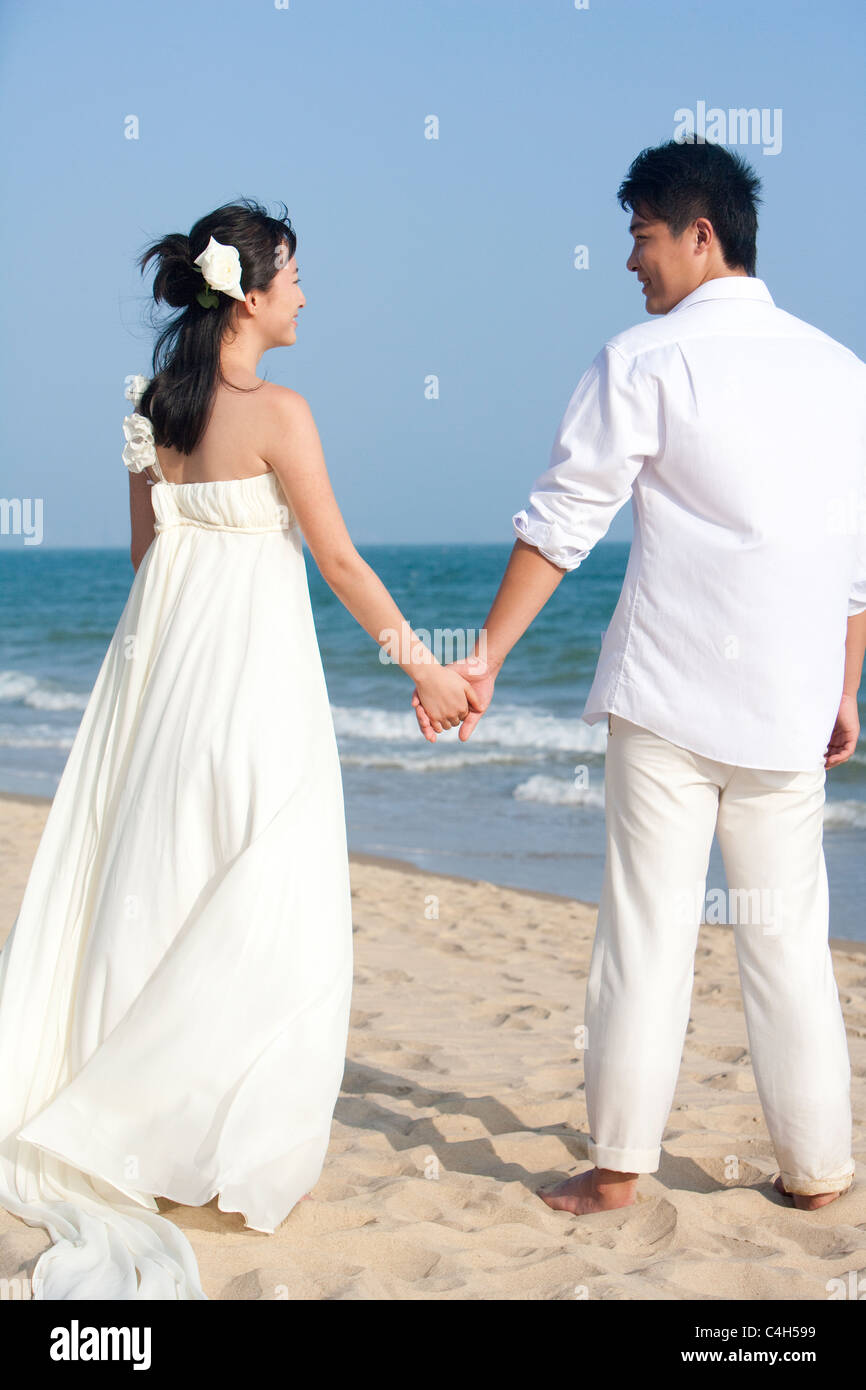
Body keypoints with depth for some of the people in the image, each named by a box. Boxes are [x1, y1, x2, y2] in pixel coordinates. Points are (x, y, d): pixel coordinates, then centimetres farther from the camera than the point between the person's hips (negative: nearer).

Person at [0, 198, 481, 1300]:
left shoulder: (152, 408, 7)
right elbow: (339, 558, -11)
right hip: (253, 670, -7)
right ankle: (247, 1158, 8)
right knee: (264, 910, 2)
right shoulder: (276, 413, -14)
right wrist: (422, 664, -2)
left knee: (145, 889, 15)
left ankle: (94, 1130, 23)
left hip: (157, 666, 7)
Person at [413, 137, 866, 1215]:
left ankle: (619, 1163, 9)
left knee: (648, 928, 2)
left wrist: (486, 653, 0)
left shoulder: (646, 360, -5)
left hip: (668, 692, -4)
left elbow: (564, 517, -6)